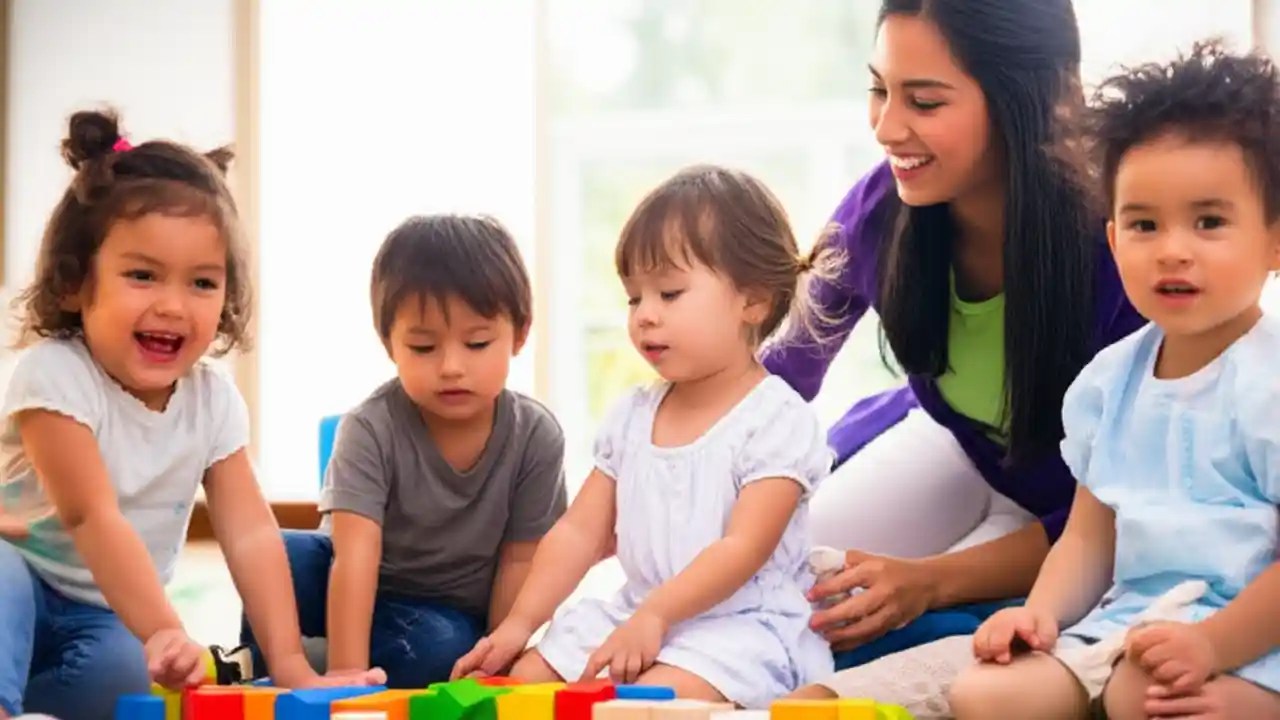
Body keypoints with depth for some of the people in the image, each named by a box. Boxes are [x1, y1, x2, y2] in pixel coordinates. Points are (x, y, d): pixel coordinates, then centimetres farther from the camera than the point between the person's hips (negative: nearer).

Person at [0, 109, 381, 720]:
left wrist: (291, 666, -20)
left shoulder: (214, 400, -7)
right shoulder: (53, 375, -23)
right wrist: (165, 634, -41)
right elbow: (92, 517, -31)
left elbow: (251, 532, -11)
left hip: (108, 618, 4)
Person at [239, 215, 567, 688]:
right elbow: (355, 555, -33)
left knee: (443, 648, -34)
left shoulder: (537, 437, -17)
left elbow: (519, 561, -10)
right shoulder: (371, 429, -23)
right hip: (361, 594, -1)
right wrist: (348, 672, -41)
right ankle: (261, 669, -6)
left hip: (450, 616, 1)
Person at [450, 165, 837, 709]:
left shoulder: (777, 419, -12)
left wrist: (653, 616, -29)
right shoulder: (632, 416, 10)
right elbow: (580, 531, 8)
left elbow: (744, 547, -20)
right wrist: (520, 623, -2)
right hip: (636, 612, 8)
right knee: (529, 678, -5)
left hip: (741, 623, -8)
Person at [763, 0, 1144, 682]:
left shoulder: (1118, 254, -37)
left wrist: (931, 581, -38)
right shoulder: (879, 210, -23)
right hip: (954, 449, 4)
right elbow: (790, 370, -3)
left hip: (1067, 523, -4)